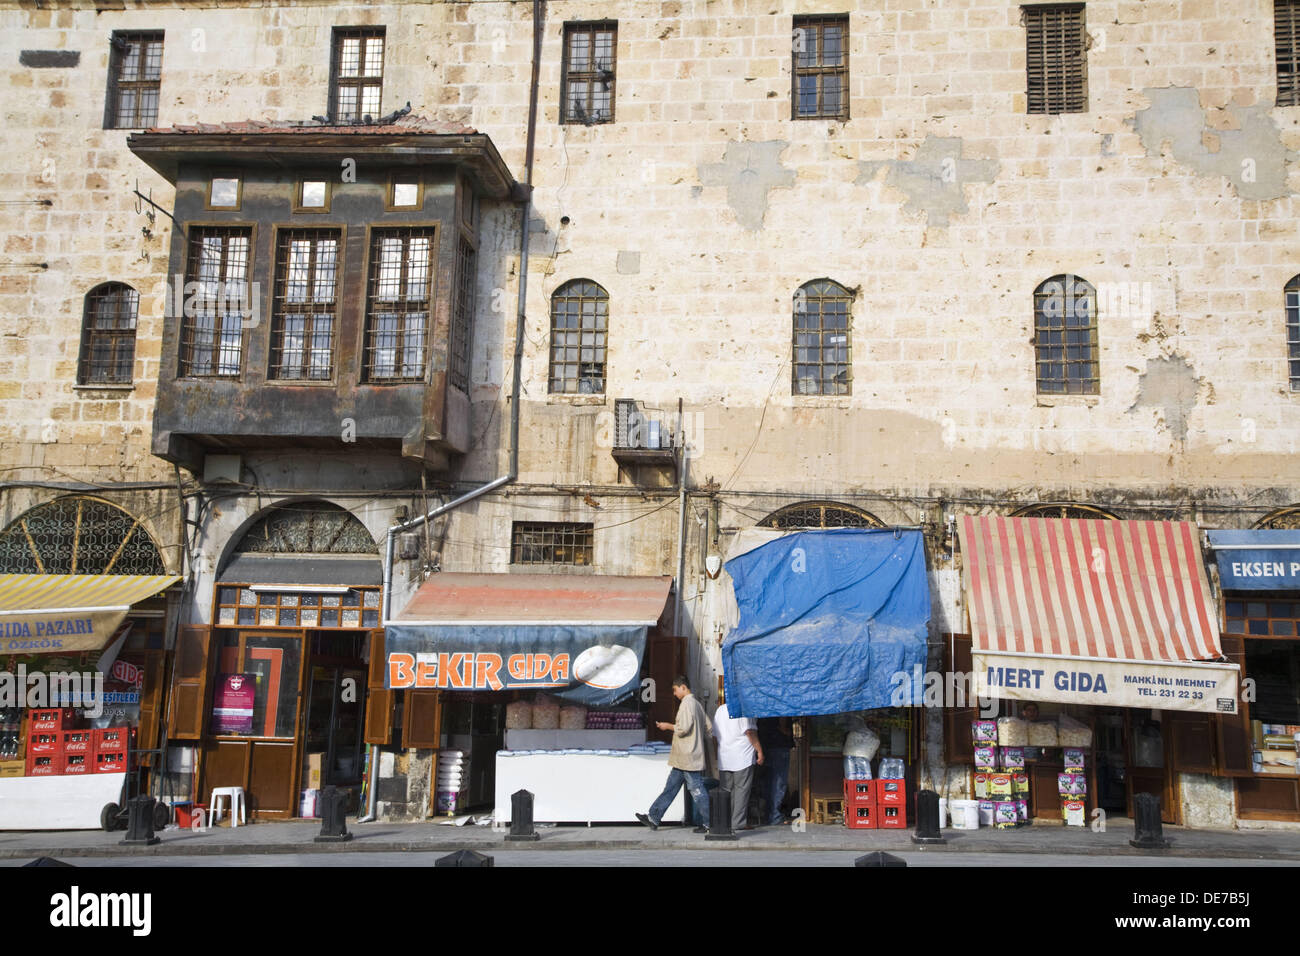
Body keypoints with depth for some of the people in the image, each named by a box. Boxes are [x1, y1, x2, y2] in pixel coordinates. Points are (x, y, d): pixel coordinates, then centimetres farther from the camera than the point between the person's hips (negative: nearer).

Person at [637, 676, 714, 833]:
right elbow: (709, 727, 17)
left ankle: (708, 824, 2)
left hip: (688, 757, -10)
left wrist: (668, 726, -6)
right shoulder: (696, 704, 15)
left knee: (697, 790, -4)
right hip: (684, 759, 10)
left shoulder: (687, 703, -15)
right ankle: (653, 818, 15)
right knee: (670, 787, 11)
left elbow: (683, 728, -22)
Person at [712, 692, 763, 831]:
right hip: (743, 757, -6)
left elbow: (715, 734, 15)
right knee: (741, 789, -1)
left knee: (727, 790, 10)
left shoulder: (719, 710, 13)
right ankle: (738, 822, -4)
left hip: (724, 758, 6)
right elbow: (750, 732, -13)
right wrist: (759, 750, -9)